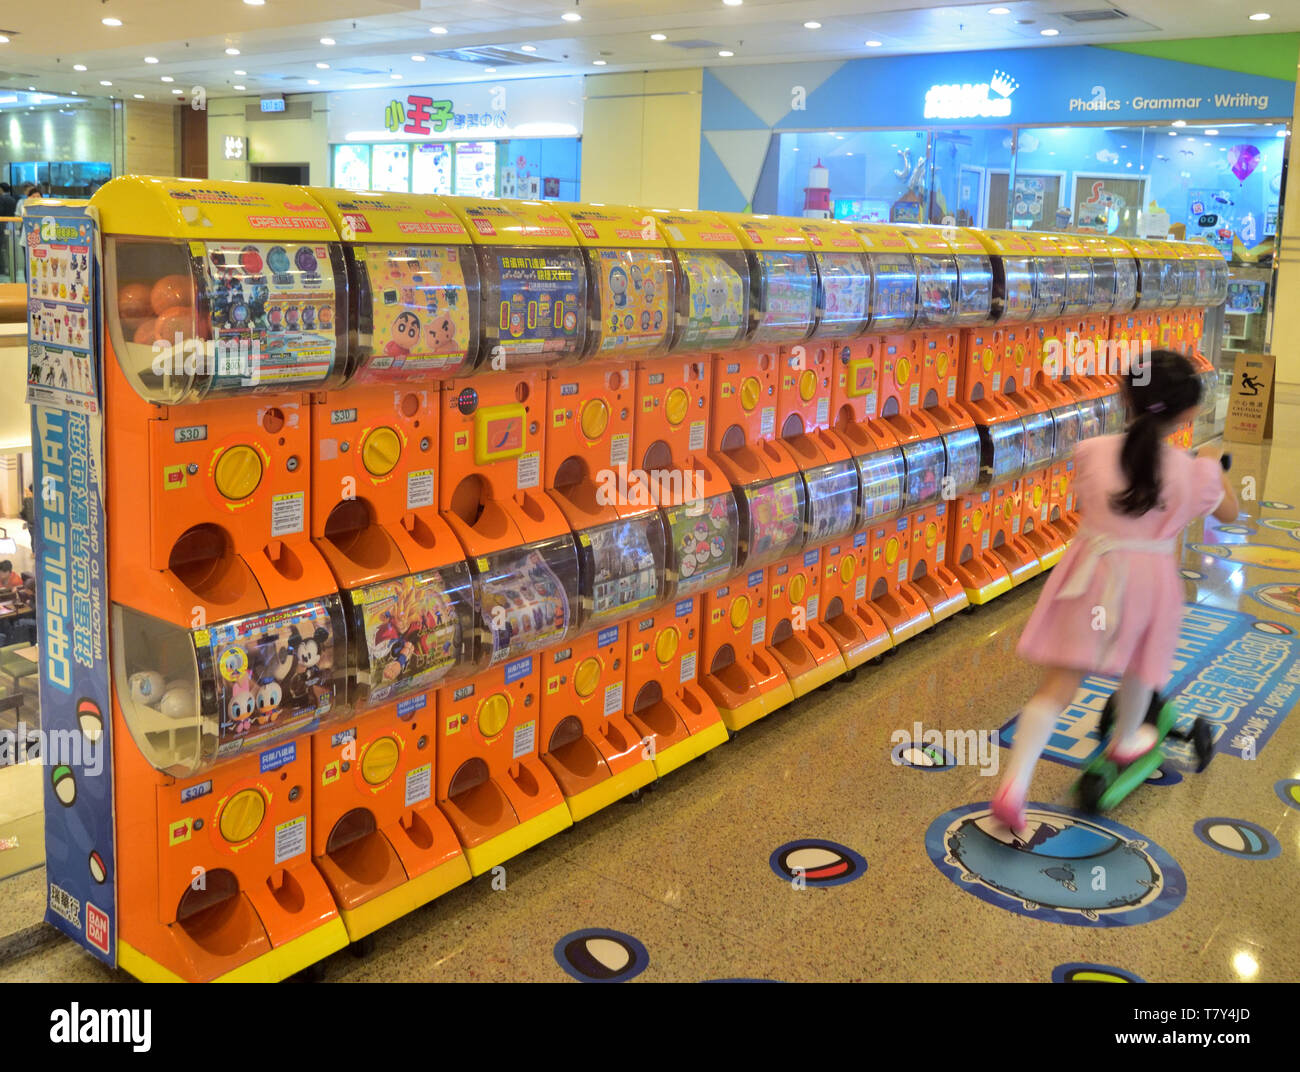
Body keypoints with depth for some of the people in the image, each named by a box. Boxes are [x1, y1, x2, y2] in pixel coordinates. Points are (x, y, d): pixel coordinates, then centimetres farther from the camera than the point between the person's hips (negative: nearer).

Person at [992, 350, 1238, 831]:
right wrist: (1215, 465, 31)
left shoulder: (1093, 453, -5)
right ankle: (1126, 740, 54)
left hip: (1090, 575, 0)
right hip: (1149, 579, 0)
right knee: (1138, 667, 28)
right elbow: (1230, 512, 16)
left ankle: (1015, 782, -12)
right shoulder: (1193, 472, -4)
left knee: (1057, 685, 0)